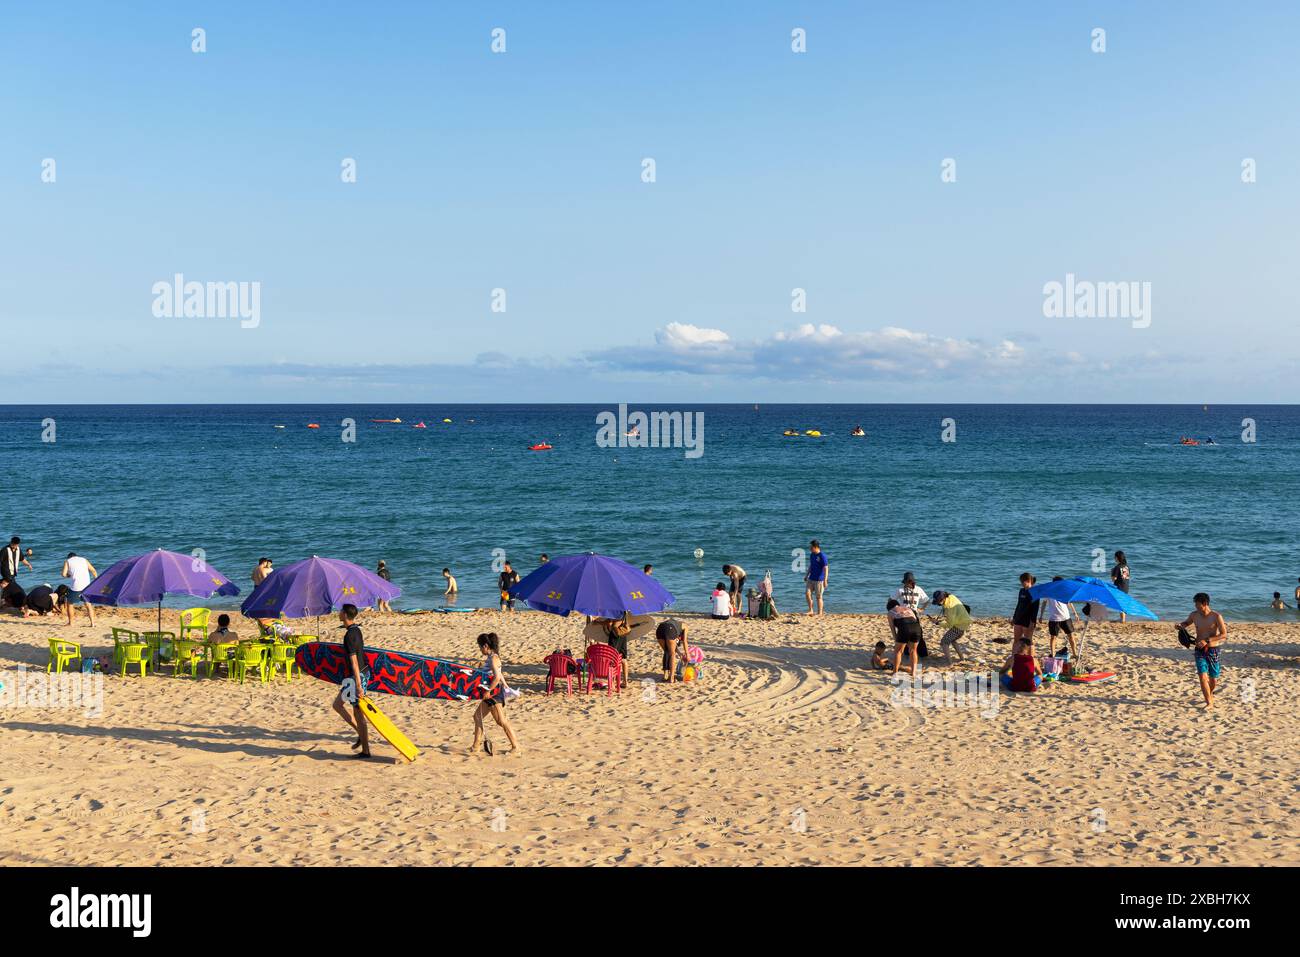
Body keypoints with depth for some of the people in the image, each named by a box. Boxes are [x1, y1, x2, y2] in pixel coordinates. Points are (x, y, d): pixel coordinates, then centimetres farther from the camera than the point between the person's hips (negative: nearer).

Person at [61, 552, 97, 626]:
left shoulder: (67, 561, 13)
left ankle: (70, 623, 19)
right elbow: (94, 571, 12)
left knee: (69, 603, 19)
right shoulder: (84, 560, 20)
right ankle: (92, 623, 1)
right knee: (88, 604, 13)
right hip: (87, 586, 2)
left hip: (76, 586, -2)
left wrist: (69, 575, 21)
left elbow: (64, 574, 1)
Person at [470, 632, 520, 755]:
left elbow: (497, 677, -25)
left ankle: (515, 747, 0)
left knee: (501, 721, -6)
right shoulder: (490, 657, 13)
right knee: (477, 716, 13)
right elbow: (499, 675, 20)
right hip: (490, 693, 10)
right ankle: (476, 747, 16)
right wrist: (505, 687, 25)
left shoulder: (493, 658, -16)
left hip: (495, 692, -10)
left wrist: (488, 691, -23)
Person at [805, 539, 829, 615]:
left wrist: (825, 580, -22)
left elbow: (826, 568, -18)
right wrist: (807, 575, 22)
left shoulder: (822, 556, -16)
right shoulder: (811, 555, 8)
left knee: (818, 596, -1)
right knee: (807, 593, -3)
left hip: (819, 580, -7)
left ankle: (820, 613, 9)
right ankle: (810, 610, 7)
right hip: (811, 579, 7)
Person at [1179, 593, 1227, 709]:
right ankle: (1209, 703, -8)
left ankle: (1210, 694, 40)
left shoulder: (1216, 616, -11)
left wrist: (1207, 640, -25)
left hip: (1212, 650, -2)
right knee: (1202, 676, -14)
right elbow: (1185, 623, 22)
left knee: (1213, 679, 9)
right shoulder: (1194, 615, 1)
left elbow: (1224, 635, -16)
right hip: (1199, 650, 2)